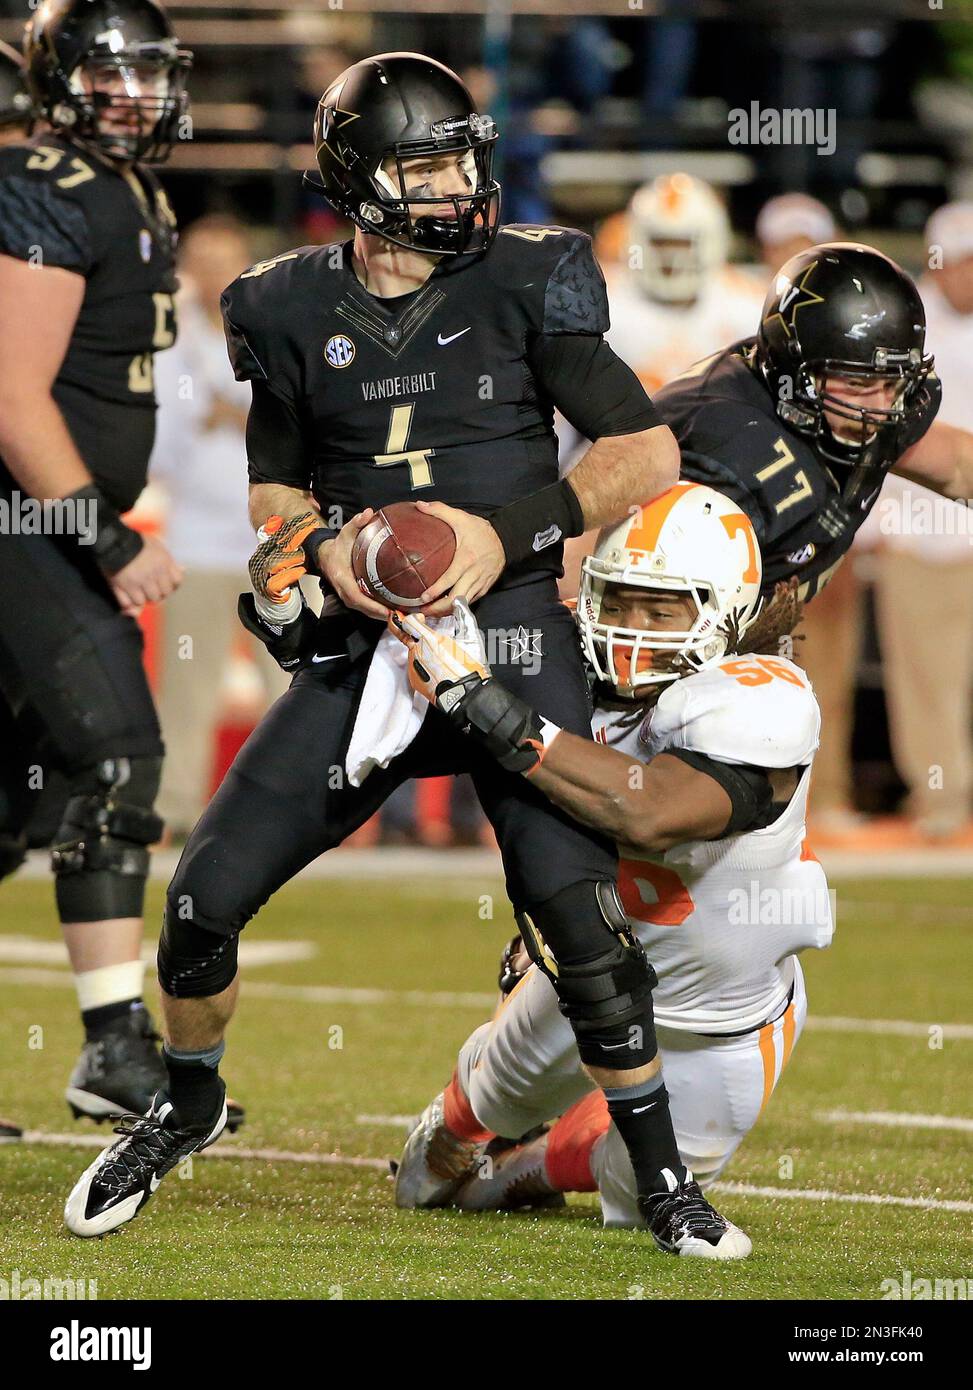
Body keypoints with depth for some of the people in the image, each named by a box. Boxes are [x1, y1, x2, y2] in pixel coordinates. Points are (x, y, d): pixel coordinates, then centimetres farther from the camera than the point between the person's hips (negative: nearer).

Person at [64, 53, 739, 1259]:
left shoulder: (523, 287, -2)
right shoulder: (298, 313, 5)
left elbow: (647, 453, -2)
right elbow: (274, 491, 15)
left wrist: (509, 532, -14)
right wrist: (318, 551, -7)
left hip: (509, 629, -3)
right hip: (363, 645, 3)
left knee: (576, 909, -18)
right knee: (206, 896, -1)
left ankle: (657, 1169, 1)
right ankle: (187, 1104, 29)